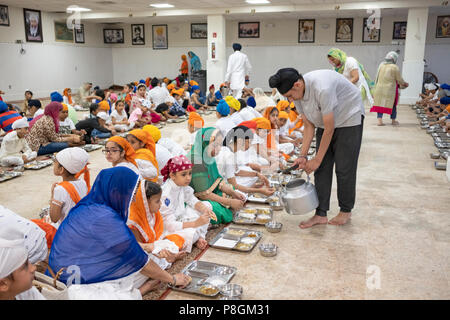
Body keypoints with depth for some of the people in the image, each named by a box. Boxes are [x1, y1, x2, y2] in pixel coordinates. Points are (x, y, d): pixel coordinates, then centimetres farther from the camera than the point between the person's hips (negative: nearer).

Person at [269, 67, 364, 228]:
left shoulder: (322, 88, -36)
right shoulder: (297, 94, -11)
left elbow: (329, 128, -29)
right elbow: (309, 126, -3)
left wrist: (317, 159, -23)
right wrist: (303, 155, -10)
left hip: (349, 118, -7)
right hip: (325, 123, 7)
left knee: (344, 169, -4)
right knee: (322, 169, 0)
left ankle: (346, 211, 14)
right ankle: (320, 214, 6)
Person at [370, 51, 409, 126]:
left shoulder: (381, 65, 5)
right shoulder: (394, 67, -10)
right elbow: (399, 80, -4)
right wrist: (405, 84, 16)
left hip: (380, 88, 4)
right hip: (389, 89, -4)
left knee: (380, 103, 8)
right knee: (392, 105, 10)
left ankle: (379, 120, 0)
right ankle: (393, 121, 20)